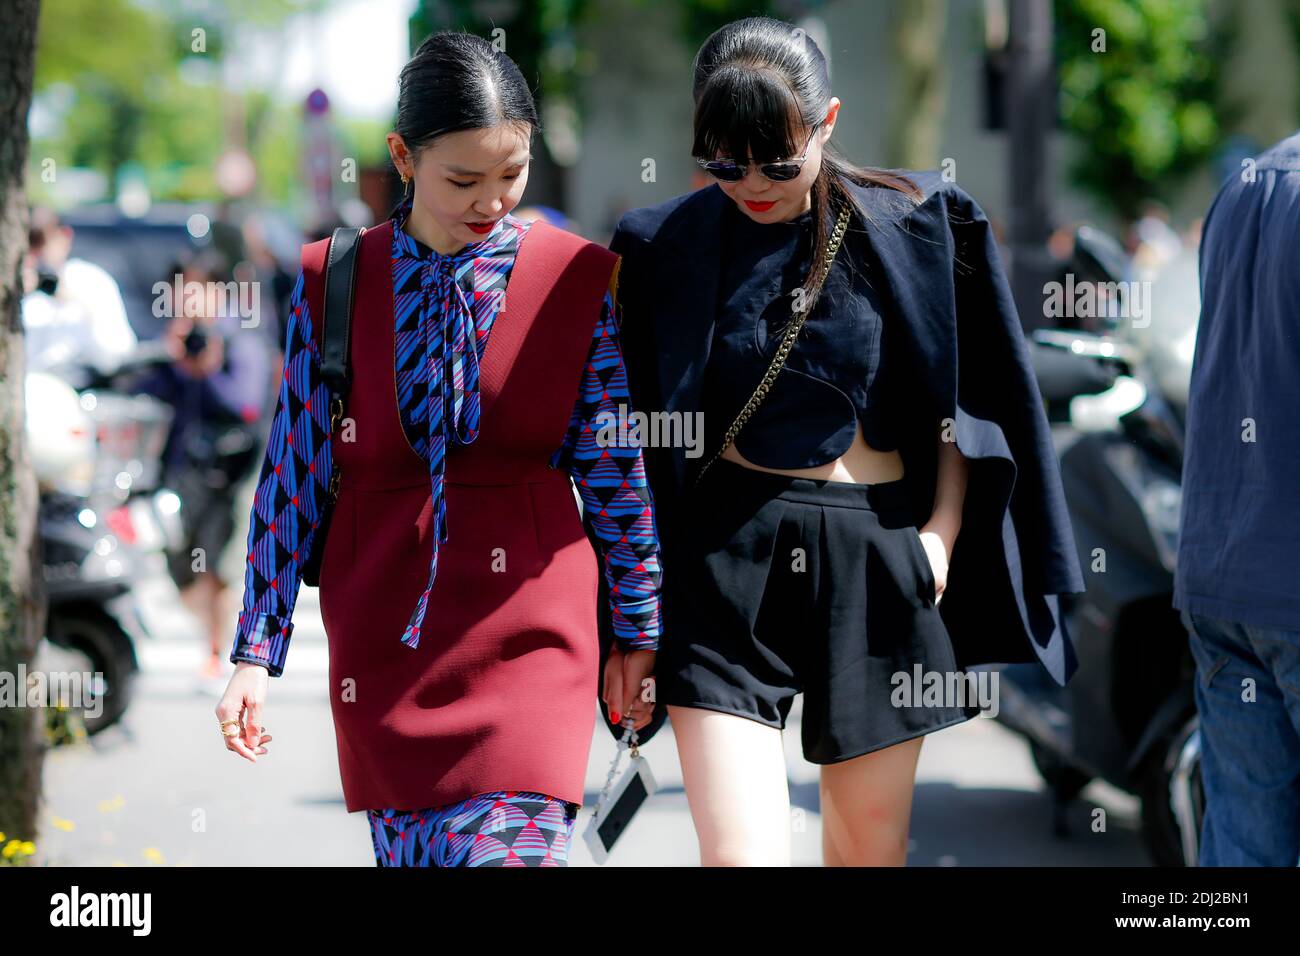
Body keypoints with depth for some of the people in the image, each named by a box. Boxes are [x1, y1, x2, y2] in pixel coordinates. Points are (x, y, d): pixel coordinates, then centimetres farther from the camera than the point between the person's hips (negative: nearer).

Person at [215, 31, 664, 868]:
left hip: (526, 627, -1)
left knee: (509, 848, -11)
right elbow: (293, 476, 5)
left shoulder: (579, 279, 0)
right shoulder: (333, 282, 2)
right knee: (409, 856, 6)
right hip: (384, 633, 2)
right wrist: (256, 651, 3)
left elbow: (616, 469, 5)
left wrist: (638, 632, 8)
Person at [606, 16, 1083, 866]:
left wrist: (942, 530, -2)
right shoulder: (665, 247, 2)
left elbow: (965, 399, 10)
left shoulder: (914, 226, 1)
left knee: (870, 843, 9)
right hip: (728, 566, -1)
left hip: (879, 562, 1)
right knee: (742, 851, -11)